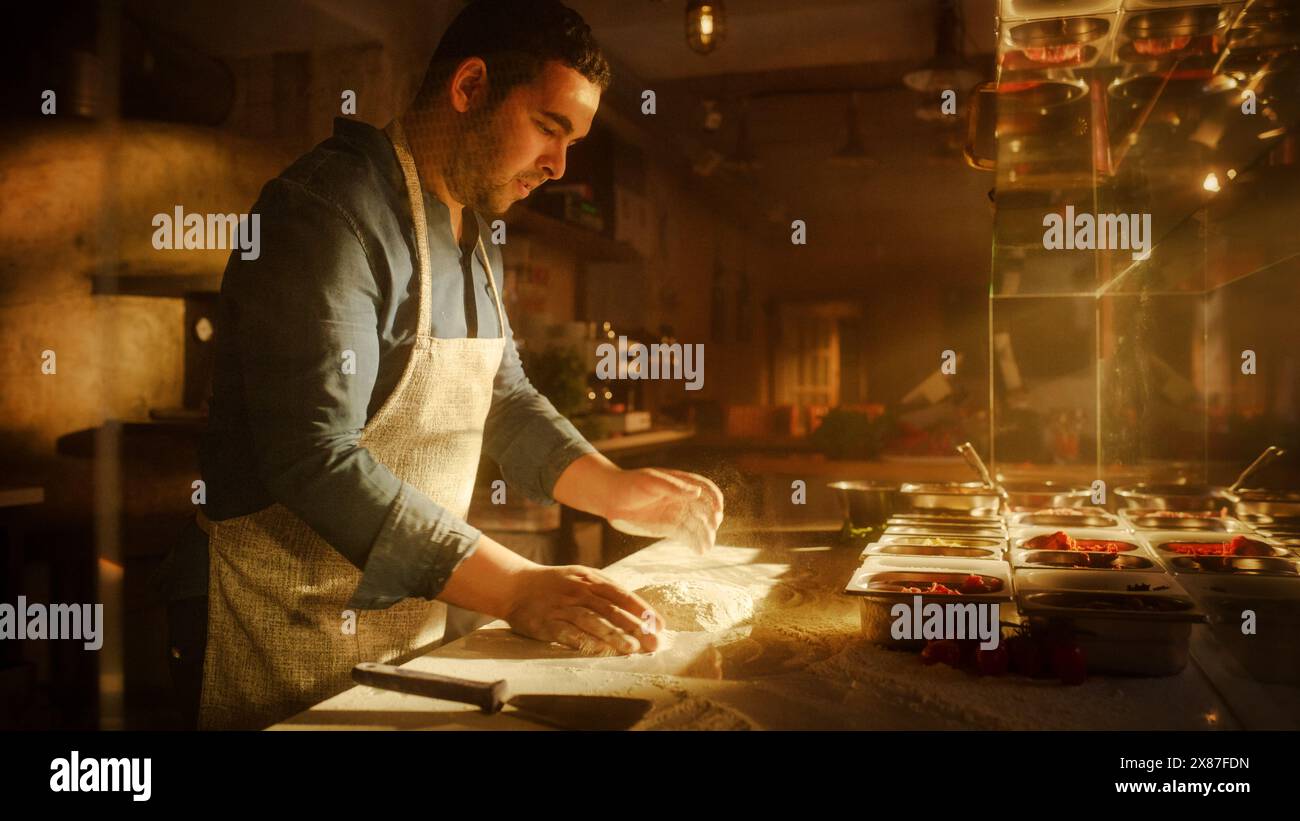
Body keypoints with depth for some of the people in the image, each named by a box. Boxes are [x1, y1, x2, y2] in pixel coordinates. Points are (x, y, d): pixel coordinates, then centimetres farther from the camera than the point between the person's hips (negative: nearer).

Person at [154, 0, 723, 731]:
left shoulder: (476, 237, 8)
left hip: (415, 614, 9)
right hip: (290, 627, -8)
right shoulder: (329, 210, -21)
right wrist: (514, 589, -31)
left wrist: (616, 491, -2)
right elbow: (315, 458, -29)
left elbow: (504, 399, 13)